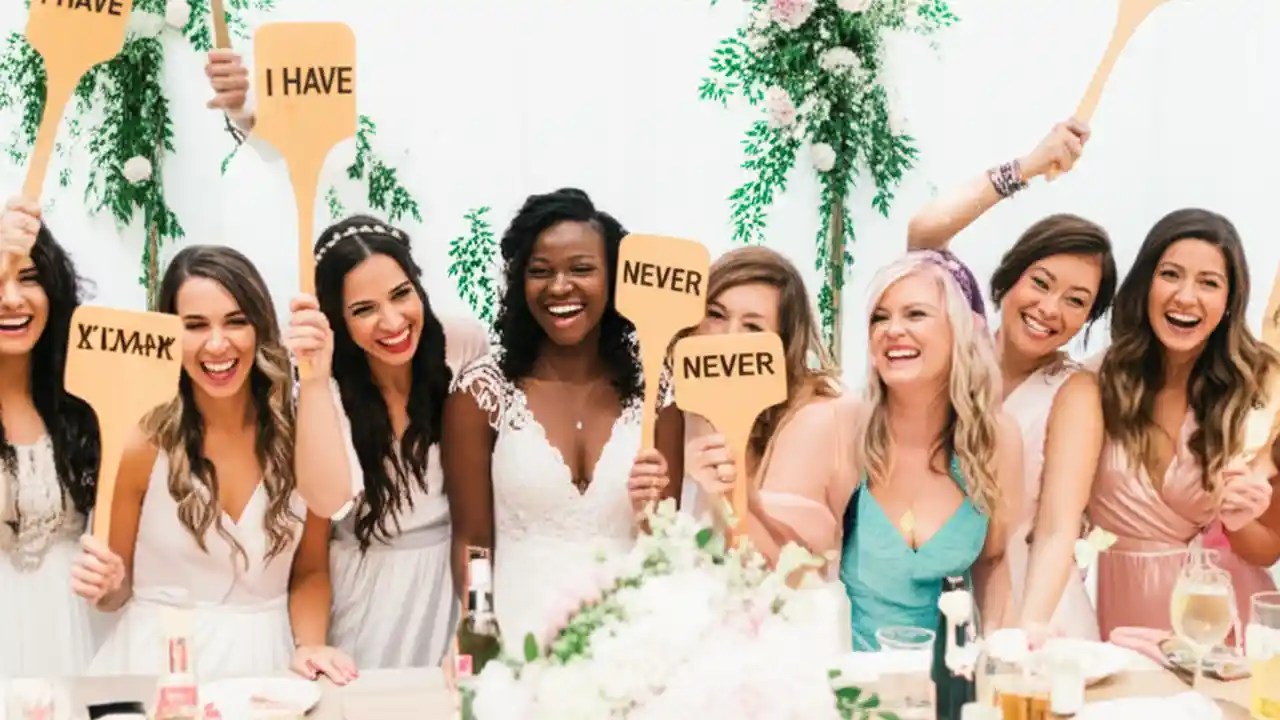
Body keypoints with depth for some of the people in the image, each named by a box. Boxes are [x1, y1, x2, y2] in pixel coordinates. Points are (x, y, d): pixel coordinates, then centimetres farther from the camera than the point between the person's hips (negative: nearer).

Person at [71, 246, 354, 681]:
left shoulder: (299, 434, -2)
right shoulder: (141, 443, -7)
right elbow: (117, 591, 4)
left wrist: (309, 645, -8)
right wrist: (104, 584, -17)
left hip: (264, 661, 1)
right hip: (158, 661, 0)